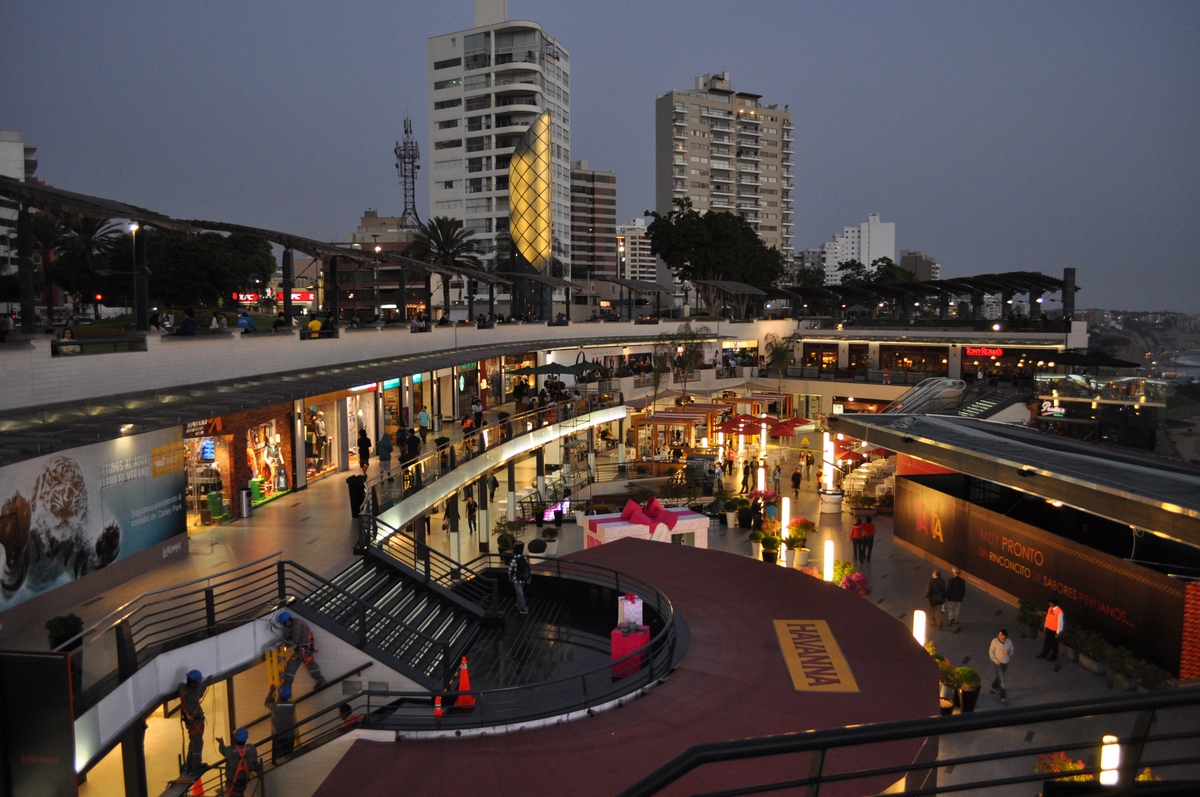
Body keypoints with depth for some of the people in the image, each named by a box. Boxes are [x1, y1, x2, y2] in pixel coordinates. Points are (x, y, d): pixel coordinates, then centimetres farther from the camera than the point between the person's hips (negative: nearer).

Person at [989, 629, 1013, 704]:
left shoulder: (1009, 641, -10)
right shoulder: (995, 641, -18)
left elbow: (1012, 651, 2)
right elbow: (991, 651, -9)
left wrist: (1009, 652, -21)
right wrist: (995, 660, -16)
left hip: (1006, 663, 4)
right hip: (998, 663, -4)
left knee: (999, 677, 22)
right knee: (1001, 680, -5)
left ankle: (994, 687, 48)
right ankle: (1003, 697, 3)